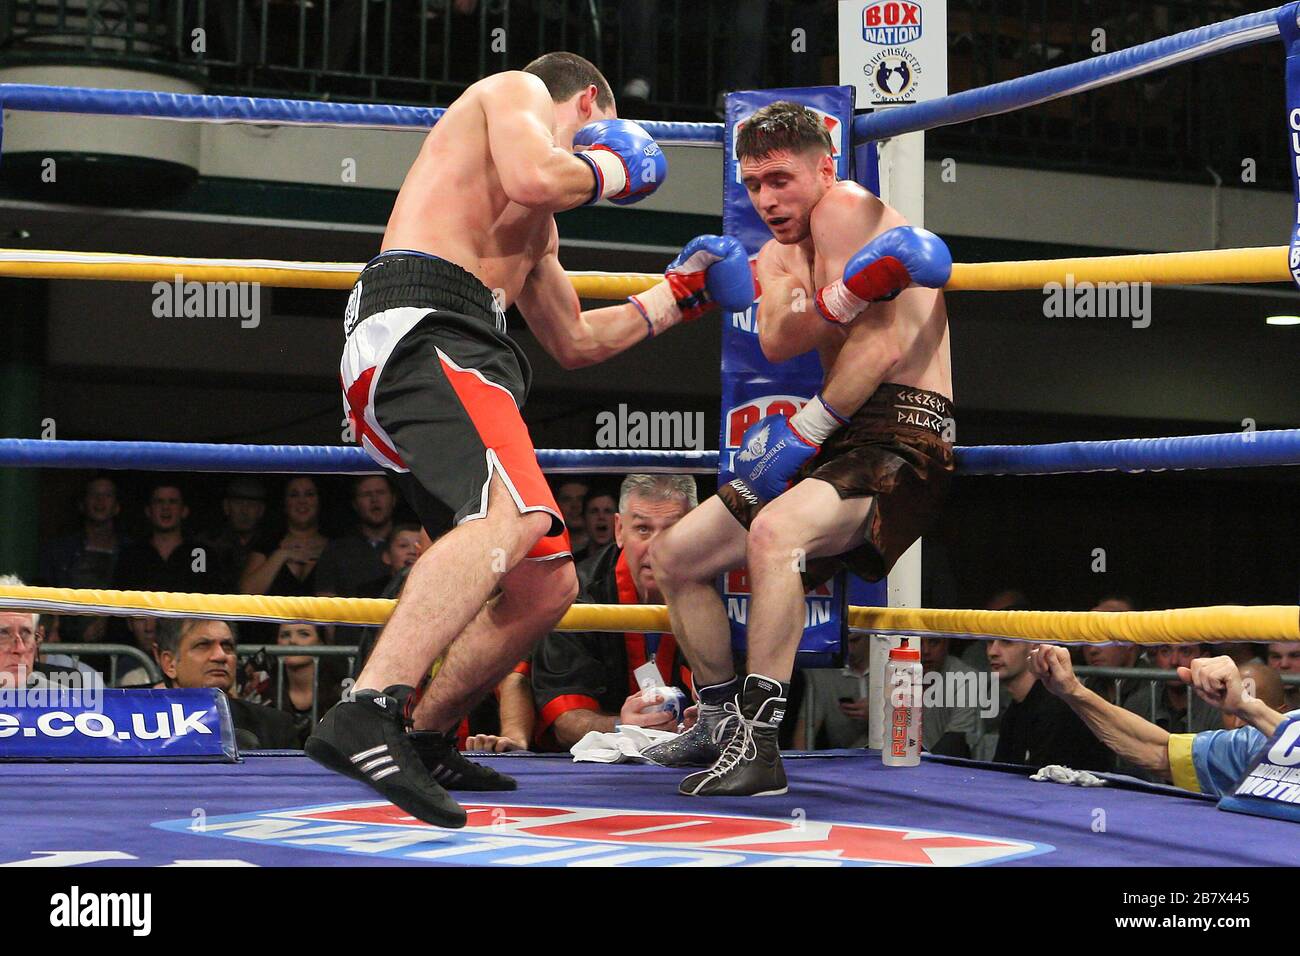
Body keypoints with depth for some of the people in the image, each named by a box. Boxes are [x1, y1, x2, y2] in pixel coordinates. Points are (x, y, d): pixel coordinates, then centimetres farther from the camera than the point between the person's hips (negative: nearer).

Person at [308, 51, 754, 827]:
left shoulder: (537, 232, 37)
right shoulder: (517, 90, 11)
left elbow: (576, 343, 42)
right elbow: (534, 179, -11)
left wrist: (674, 300, 47)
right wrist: (606, 170, 9)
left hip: (463, 354, 10)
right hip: (419, 323, -10)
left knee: (547, 585, 9)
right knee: (514, 516, -33)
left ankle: (424, 736, 20)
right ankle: (367, 717, -44)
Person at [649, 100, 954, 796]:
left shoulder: (846, 207, -8)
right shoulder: (773, 258, 17)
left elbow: (882, 344, -20)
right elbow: (776, 343, -8)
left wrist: (805, 431, -16)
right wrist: (842, 295, -27)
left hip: (903, 435, -10)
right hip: (841, 439, 10)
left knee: (773, 532, -37)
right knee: (674, 557, 11)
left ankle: (760, 745, -34)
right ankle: (720, 724, 23)